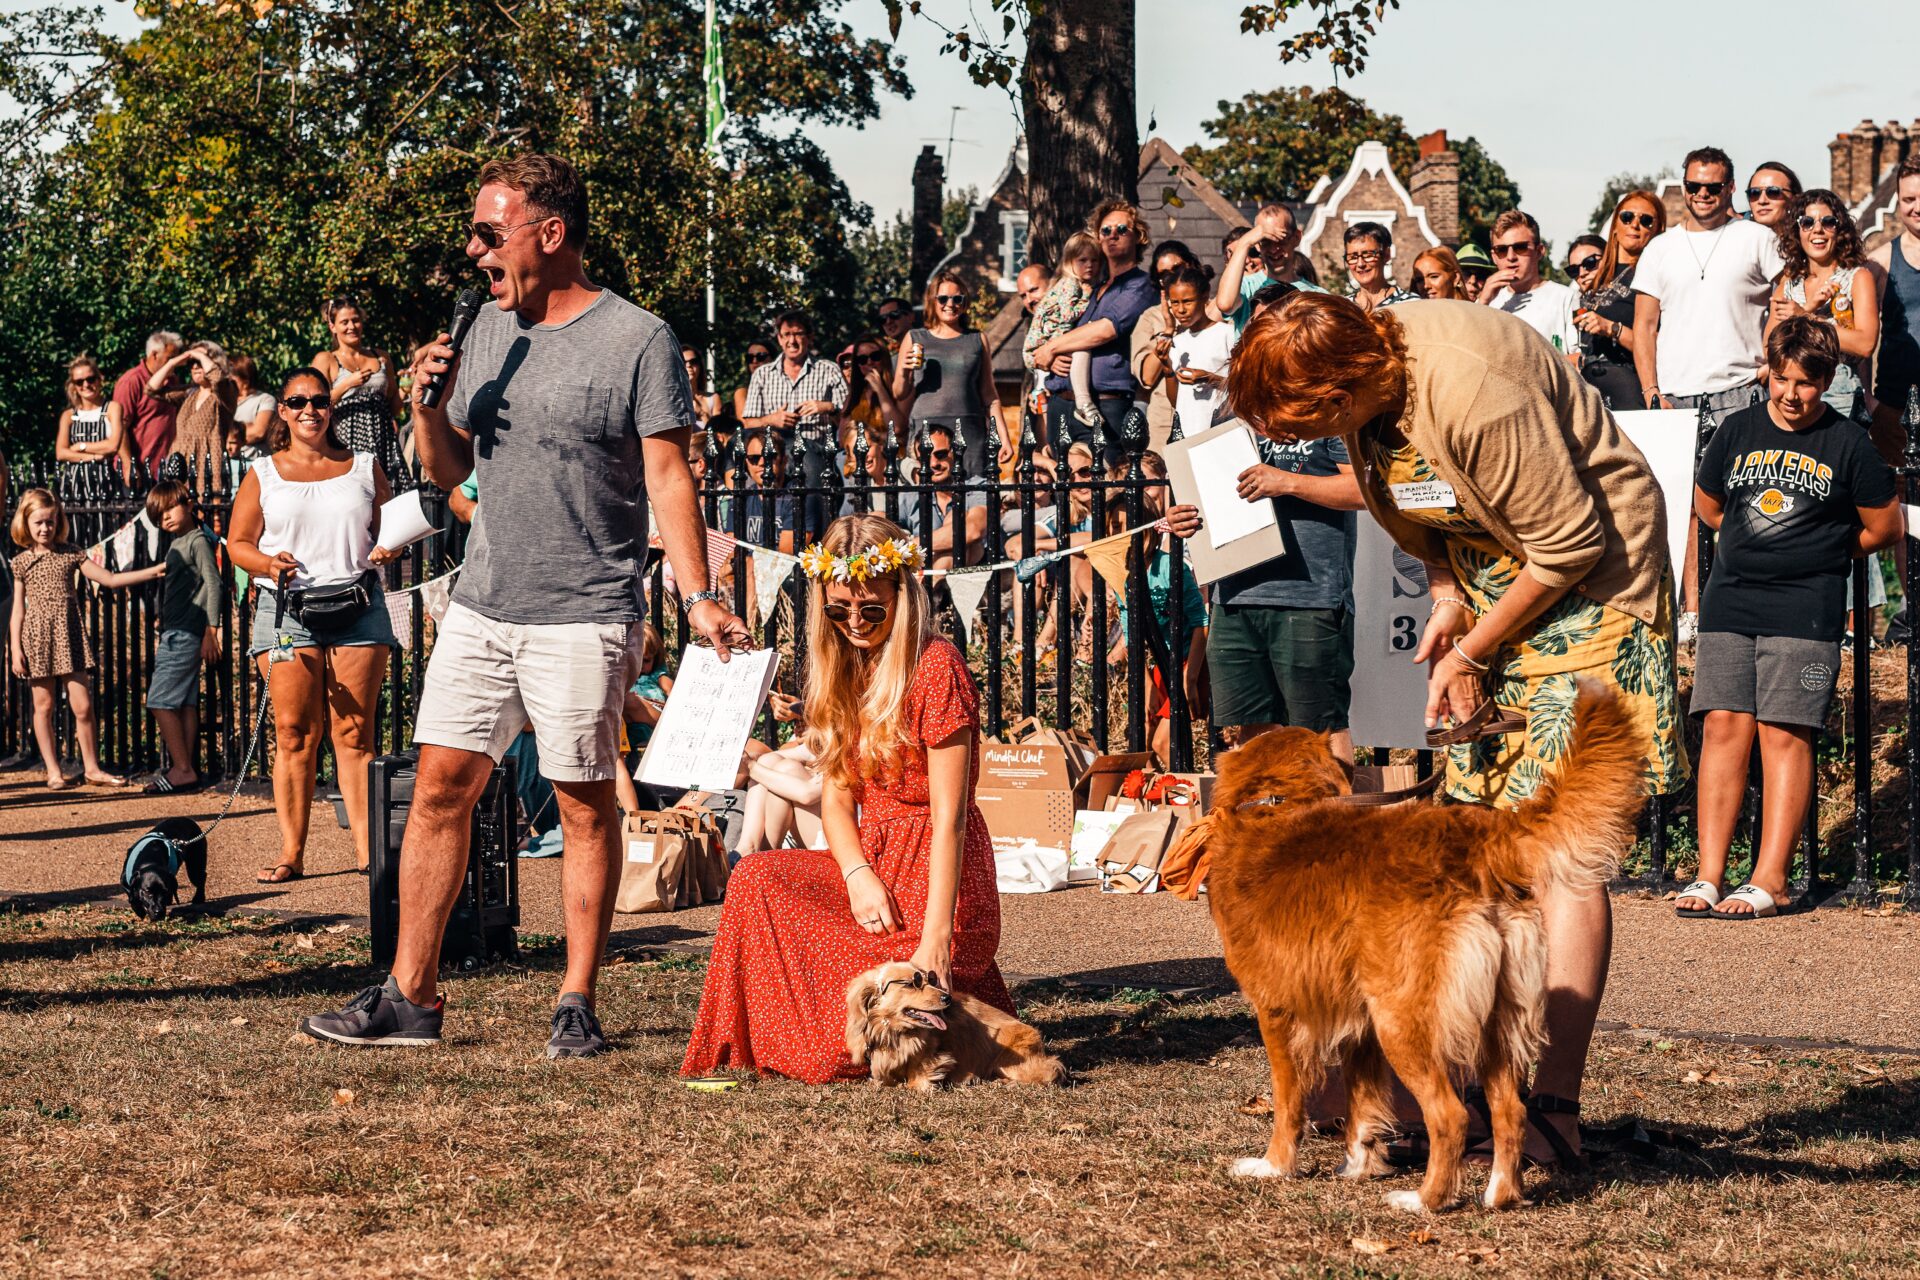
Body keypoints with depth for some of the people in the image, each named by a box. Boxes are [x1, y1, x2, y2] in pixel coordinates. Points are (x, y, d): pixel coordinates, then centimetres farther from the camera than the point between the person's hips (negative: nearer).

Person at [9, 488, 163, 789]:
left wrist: (152, 572, -2)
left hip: (70, 637, 1)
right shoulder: (21, 563, 3)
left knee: (82, 705, -2)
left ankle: (92, 768, 9)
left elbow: (109, 580, 6)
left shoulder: (70, 554, 7)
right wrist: (15, 649, -3)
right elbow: (18, 609, 4)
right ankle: (53, 771, 12)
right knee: (44, 706, 4)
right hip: (38, 639, -1)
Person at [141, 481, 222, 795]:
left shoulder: (197, 540, -8)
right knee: (185, 703, 7)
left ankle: (182, 770, -11)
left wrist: (211, 631, -18)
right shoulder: (176, 543, 19)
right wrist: (161, 636, 23)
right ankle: (185, 769, 6)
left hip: (185, 634, -9)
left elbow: (213, 585, -14)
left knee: (160, 700, -11)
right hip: (174, 633, 9)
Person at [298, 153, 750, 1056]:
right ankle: (409, 995, 8)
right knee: (441, 786, 2)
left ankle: (577, 1001, 9)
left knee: (585, 805, 1)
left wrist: (698, 596, -16)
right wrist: (428, 407, -2)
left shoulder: (638, 340, -5)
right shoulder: (489, 331, 12)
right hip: (481, 608, 6)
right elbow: (447, 471, 19)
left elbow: (668, 479, -7)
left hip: (585, 619, -5)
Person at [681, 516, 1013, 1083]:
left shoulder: (936, 668, -15)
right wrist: (858, 874, -13)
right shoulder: (845, 669, 12)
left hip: (933, 883, -8)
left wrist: (936, 940, -24)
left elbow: (949, 815, -19)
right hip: (871, 866, 8)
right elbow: (836, 793, 9)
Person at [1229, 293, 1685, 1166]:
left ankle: (1555, 1105, -18)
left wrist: (1471, 653, -13)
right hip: (1496, 586, 9)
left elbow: (1571, 545, -23)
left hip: (1589, 581, -9)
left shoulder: (1473, 393, -31)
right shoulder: (1369, 372, -4)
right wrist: (1448, 603, -4)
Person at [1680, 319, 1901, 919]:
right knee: (1723, 725, -3)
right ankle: (1709, 875, -2)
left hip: (1806, 608, -3)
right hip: (1729, 600, 3)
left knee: (1784, 732, -8)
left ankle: (1769, 880, -6)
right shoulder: (1738, 430, 10)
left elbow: (1884, 528, 9)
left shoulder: (1847, 444, 2)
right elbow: (1708, 507, 24)